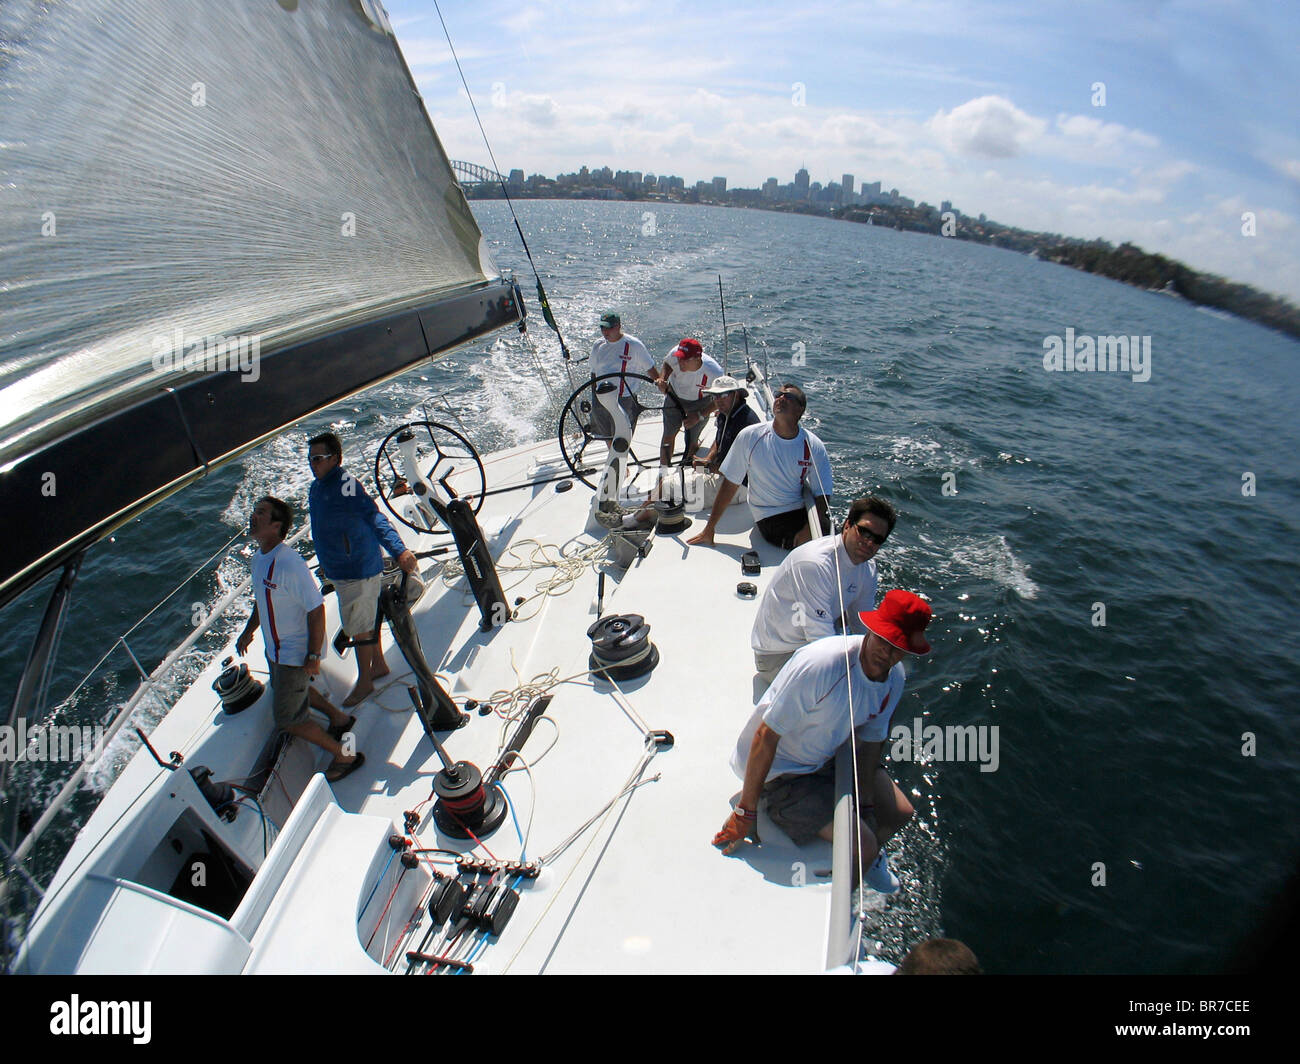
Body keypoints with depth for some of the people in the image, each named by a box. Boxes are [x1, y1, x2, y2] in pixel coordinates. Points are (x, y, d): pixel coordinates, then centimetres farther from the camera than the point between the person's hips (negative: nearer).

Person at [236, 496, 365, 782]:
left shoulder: (289, 564, -30)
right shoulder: (259, 558, 0)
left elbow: (316, 609, -28)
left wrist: (313, 656, -25)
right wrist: (248, 630, 21)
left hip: (294, 654, -9)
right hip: (275, 649, 10)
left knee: (288, 718, 0)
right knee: (290, 691, 29)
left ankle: (345, 756, 16)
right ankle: (339, 719, 51)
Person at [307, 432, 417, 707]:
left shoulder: (345, 486, -24)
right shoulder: (317, 486, 6)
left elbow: (376, 520, -34)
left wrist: (399, 550, -47)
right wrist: (327, 565, 27)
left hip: (358, 570, -9)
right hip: (338, 569, 9)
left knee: (358, 626, 5)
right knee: (366, 620, 22)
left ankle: (364, 682, 22)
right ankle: (379, 665, 40)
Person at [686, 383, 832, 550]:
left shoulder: (814, 447, -2)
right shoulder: (750, 436, -4)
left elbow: (822, 497, -3)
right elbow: (730, 484, 0)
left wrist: (808, 531, -22)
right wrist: (709, 528, 3)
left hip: (802, 511, 3)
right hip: (769, 519, -3)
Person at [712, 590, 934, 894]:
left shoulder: (895, 679, -10)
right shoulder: (820, 664, -36)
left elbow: (870, 740, 5)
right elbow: (766, 736, -30)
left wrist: (867, 803, 0)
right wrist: (746, 811, -24)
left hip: (831, 757, 8)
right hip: (782, 770, -8)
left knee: (900, 814, 13)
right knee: (862, 846, -15)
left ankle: (867, 857, 46)